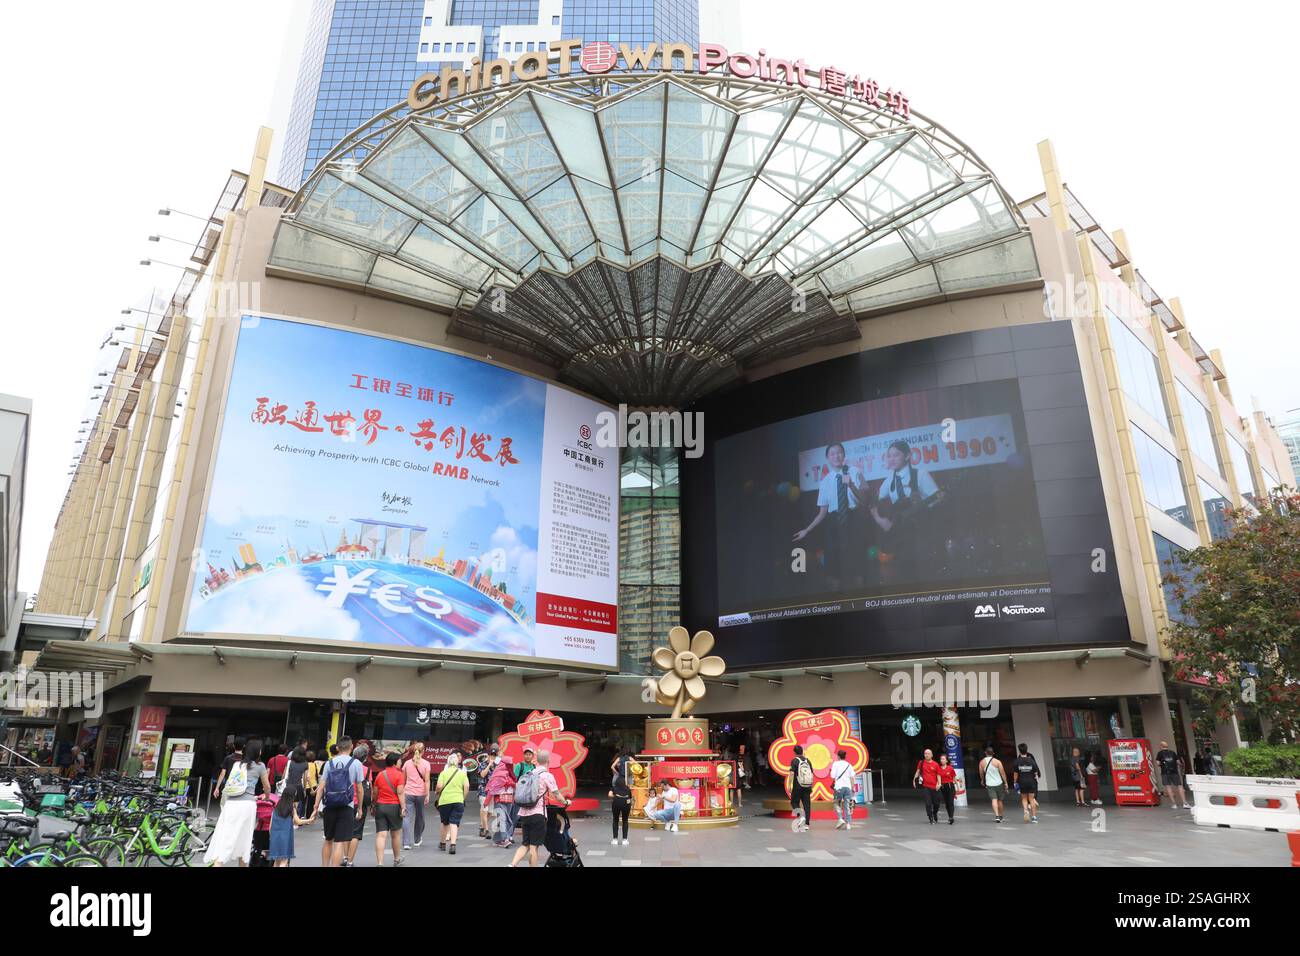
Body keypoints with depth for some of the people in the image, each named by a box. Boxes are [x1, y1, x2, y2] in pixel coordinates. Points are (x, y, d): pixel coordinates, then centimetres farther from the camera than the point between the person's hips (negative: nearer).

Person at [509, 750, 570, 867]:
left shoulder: (528, 774, 12)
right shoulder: (547, 775, -7)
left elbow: (518, 792, 21)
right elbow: (557, 796, -6)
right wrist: (566, 802, 14)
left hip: (523, 814, 6)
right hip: (537, 814, -6)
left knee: (525, 844, 14)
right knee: (534, 846, 2)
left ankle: (512, 864, -3)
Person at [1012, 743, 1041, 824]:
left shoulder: (1017, 761, -5)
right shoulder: (1031, 761, -3)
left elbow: (1015, 773, -2)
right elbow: (1036, 773, -1)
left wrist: (1015, 782, 7)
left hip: (1022, 782, -1)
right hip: (1031, 781, 1)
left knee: (1024, 799, 14)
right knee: (1031, 799, 8)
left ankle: (1026, 810, -12)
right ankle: (1034, 817, 7)